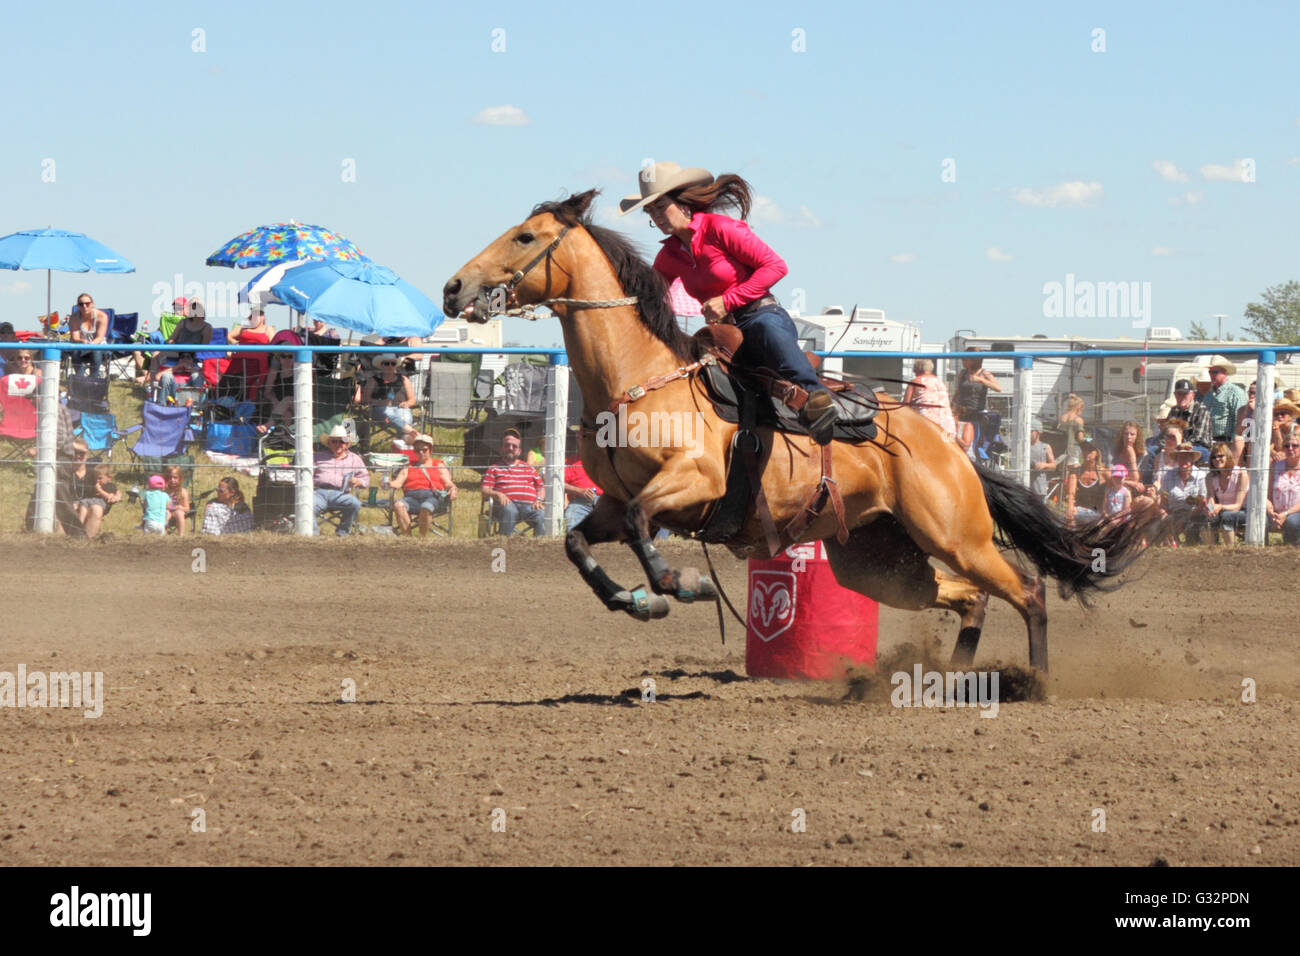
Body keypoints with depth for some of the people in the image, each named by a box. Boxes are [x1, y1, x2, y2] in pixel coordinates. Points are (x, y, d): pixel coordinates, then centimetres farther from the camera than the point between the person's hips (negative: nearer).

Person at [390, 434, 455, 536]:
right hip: (412, 496, 2)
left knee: (426, 508, -40)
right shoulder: (409, 467, 30)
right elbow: (398, 482, 16)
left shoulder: (439, 465, 25)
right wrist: (388, 483, -7)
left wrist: (452, 488, -12)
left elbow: (447, 483, 12)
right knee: (398, 505, -32)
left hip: (433, 497, -2)